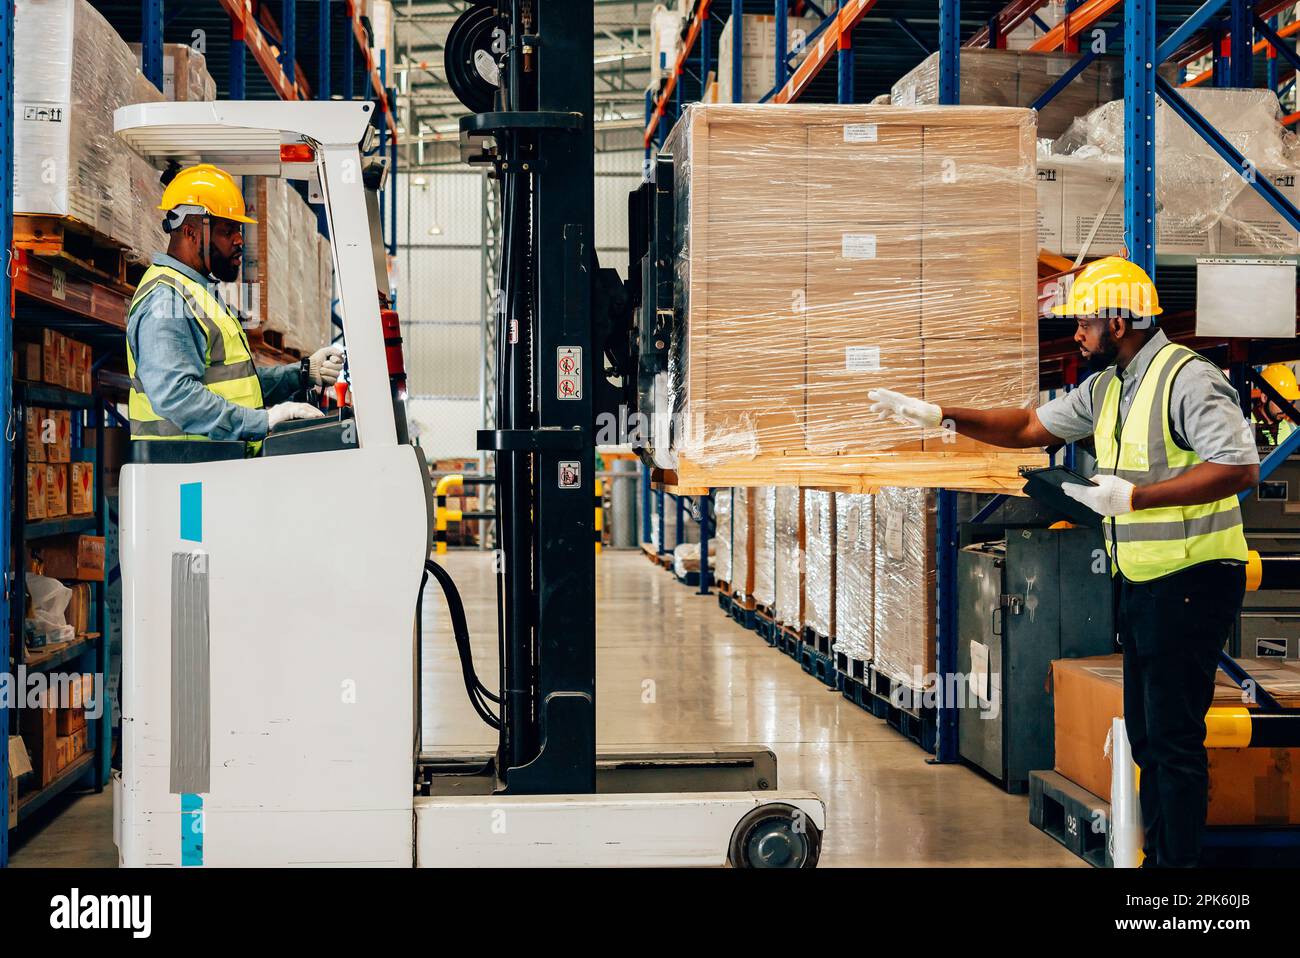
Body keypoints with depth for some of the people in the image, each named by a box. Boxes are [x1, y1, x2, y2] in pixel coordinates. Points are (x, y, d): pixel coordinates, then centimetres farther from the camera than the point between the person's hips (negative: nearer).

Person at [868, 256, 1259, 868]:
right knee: (1146, 733, 15)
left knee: (1172, 735, -5)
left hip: (1191, 581, -9)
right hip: (1138, 582, 9)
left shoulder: (1189, 378, -17)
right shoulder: (1107, 386, 11)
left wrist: (1135, 496, -27)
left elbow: (1239, 468, -24)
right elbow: (1031, 427, 16)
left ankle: (1179, 858, 4)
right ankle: (1157, 853, 25)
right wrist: (940, 415, 7)